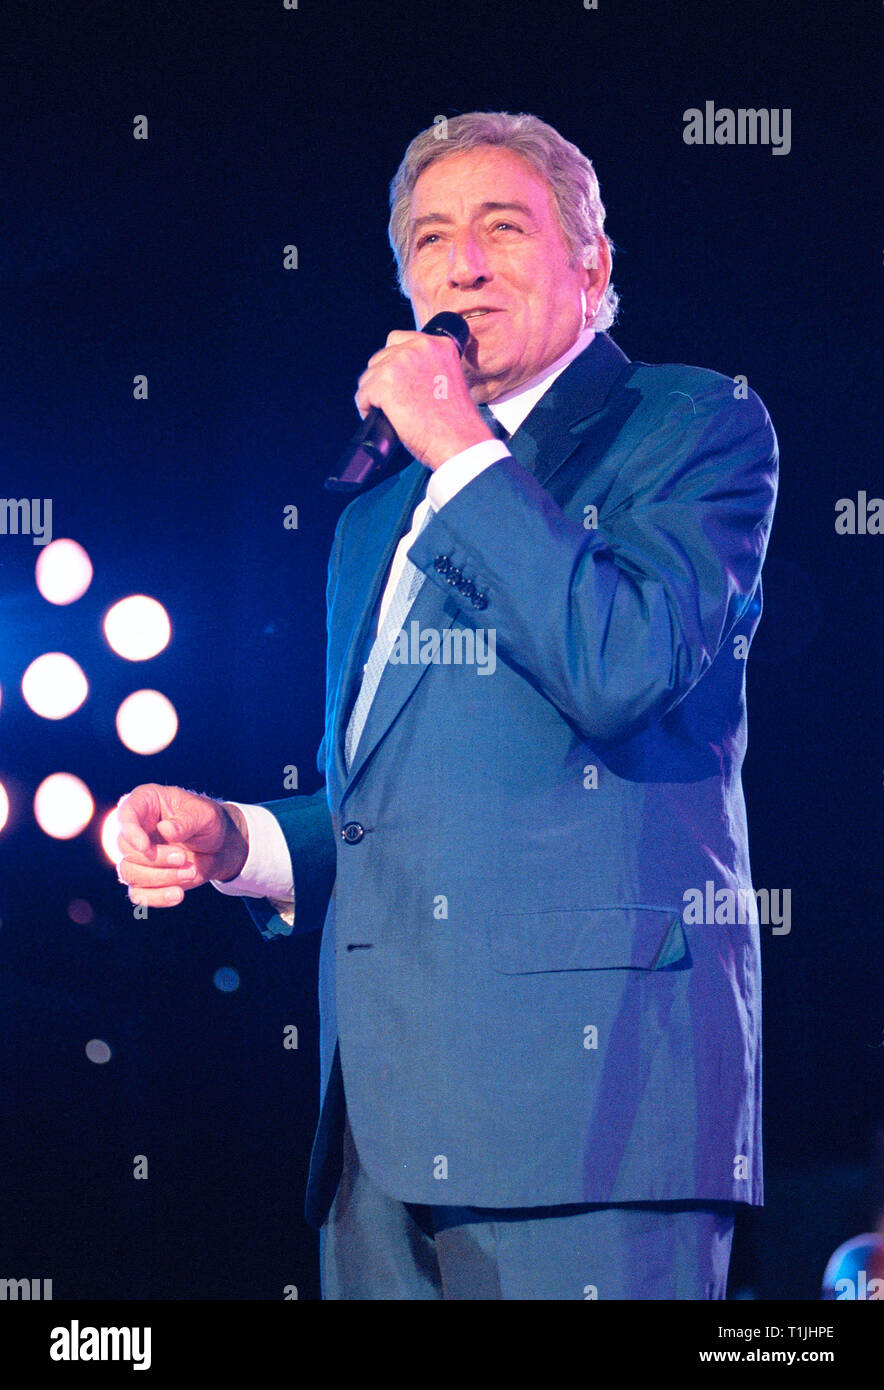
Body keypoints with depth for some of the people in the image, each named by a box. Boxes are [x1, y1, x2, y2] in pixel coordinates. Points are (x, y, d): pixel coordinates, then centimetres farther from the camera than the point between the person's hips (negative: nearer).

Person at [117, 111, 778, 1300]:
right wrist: (233, 840, 8)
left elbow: (623, 669, -14)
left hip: (579, 1072, -6)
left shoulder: (697, 428, 4)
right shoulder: (377, 519, 26)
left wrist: (464, 450, -5)